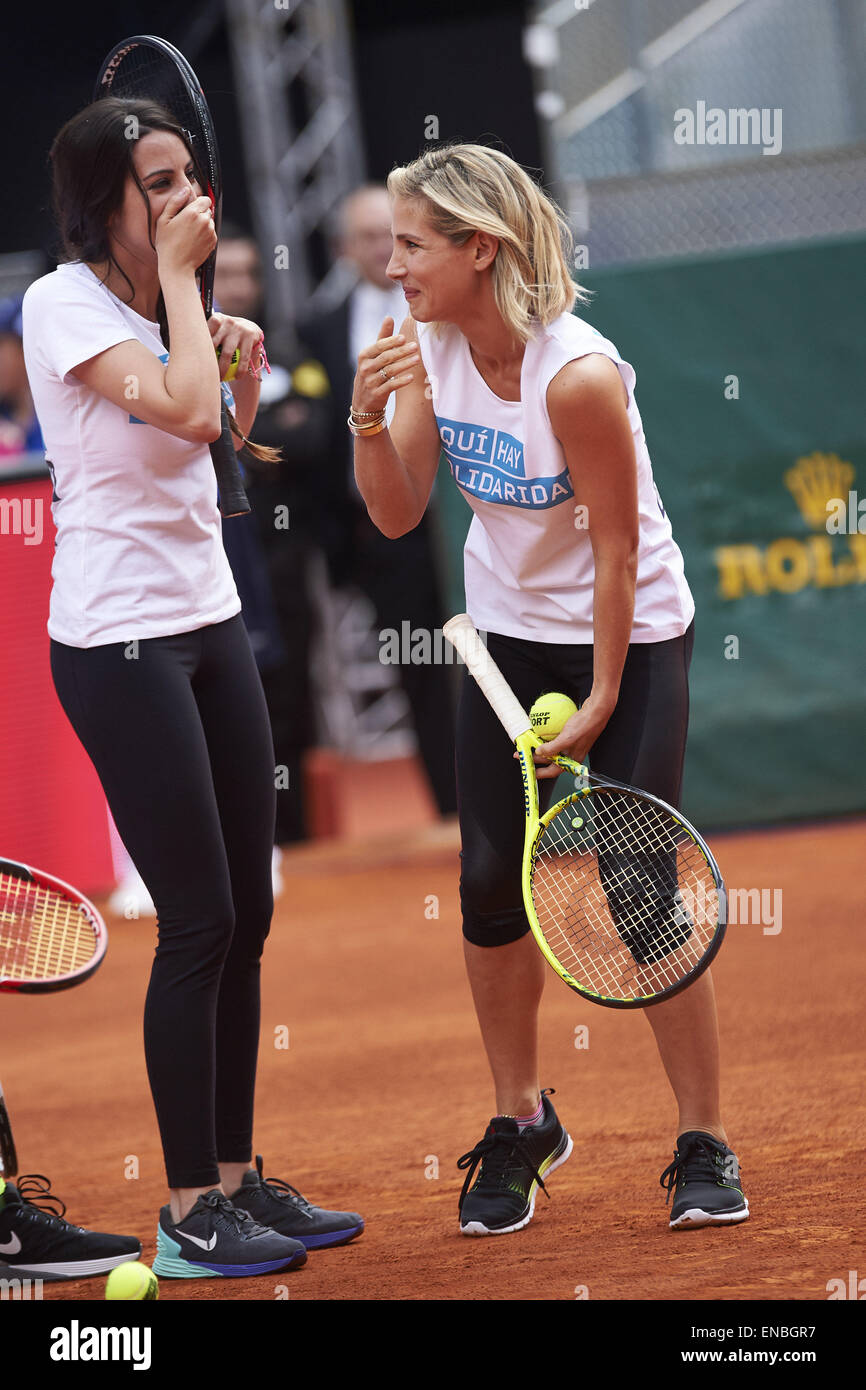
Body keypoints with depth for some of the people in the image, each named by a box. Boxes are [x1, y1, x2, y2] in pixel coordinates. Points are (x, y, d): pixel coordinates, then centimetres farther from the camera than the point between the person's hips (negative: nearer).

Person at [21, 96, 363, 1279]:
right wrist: (177, 277, -14)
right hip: (118, 641, -8)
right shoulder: (65, 303, -12)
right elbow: (184, 408, -26)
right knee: (198, 923, -8)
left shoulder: (163, 302, 12)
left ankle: (236, 1175, 16)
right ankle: (189, 1214, -1)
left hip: (209, 623, 8)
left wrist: (246, 357, 7)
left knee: (245, 916, 8)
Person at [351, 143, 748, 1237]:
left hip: (629, 634, -6)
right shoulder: (429, 350, -8)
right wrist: (370, 421, -23)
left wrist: (600, 704, -15)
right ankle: (521, 1123, 19)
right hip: (508, 633, 6)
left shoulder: (578, 375, -27)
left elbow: (616, 551, -19)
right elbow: (397, 515, -5)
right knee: (491, 885, 1)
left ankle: (705, 1145, 4)